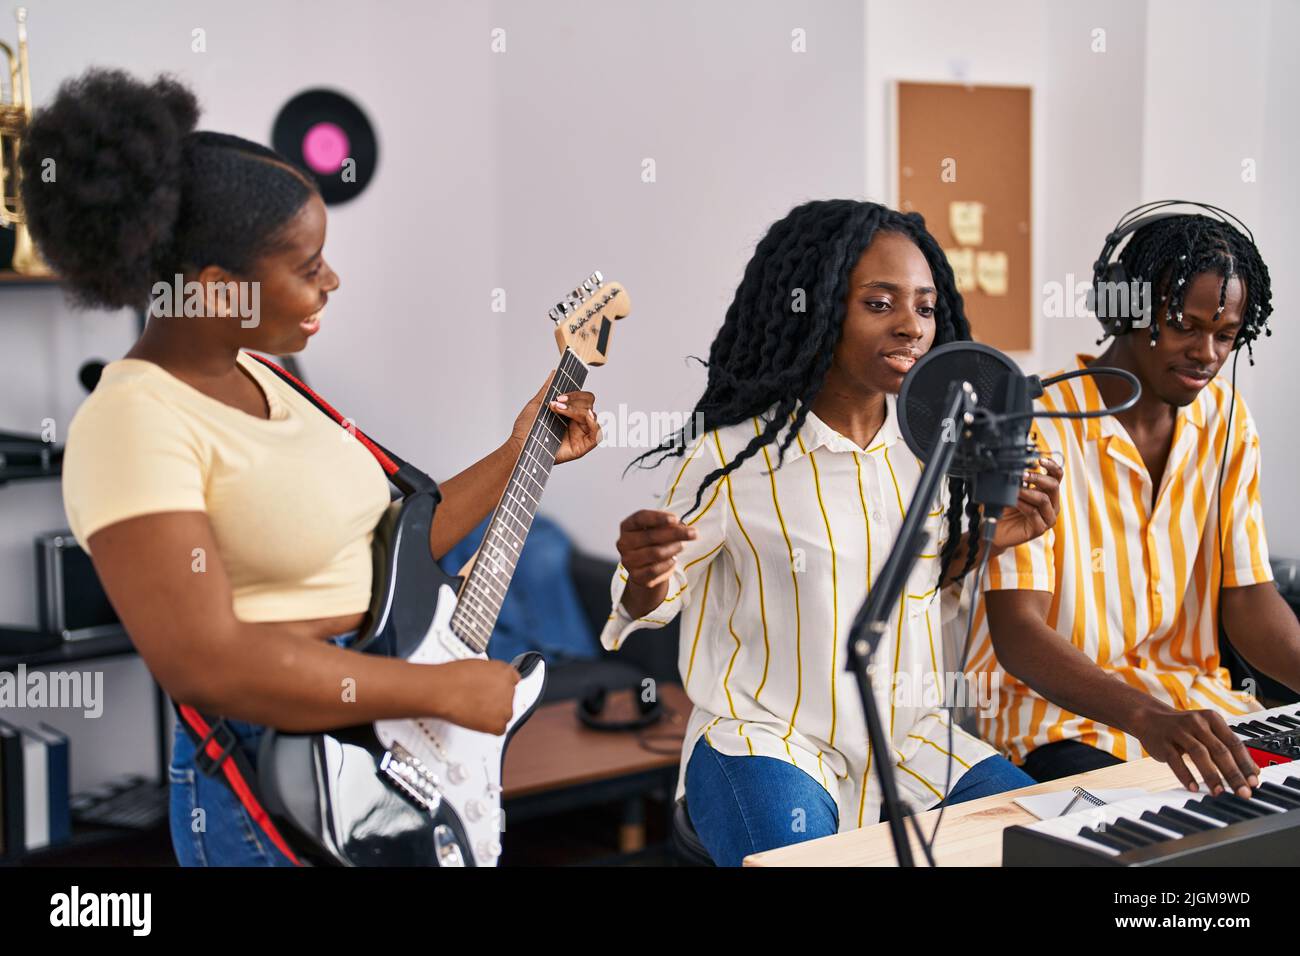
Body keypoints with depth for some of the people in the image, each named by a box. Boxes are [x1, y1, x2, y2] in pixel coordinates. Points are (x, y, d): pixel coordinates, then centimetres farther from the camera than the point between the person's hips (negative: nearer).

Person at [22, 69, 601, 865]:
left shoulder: (258, 377, 8)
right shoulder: (136, 422, -19)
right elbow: (202, 662, -28)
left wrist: (521, 451, 12)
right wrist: (447, 690, -23)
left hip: (389, 754, 9)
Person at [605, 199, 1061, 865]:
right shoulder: (736, 456, -13)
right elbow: (655, 599, -1)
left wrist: (988, 539, -2)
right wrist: (647, 578, -25)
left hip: (911, 738, 5)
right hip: (769, 743, -5)